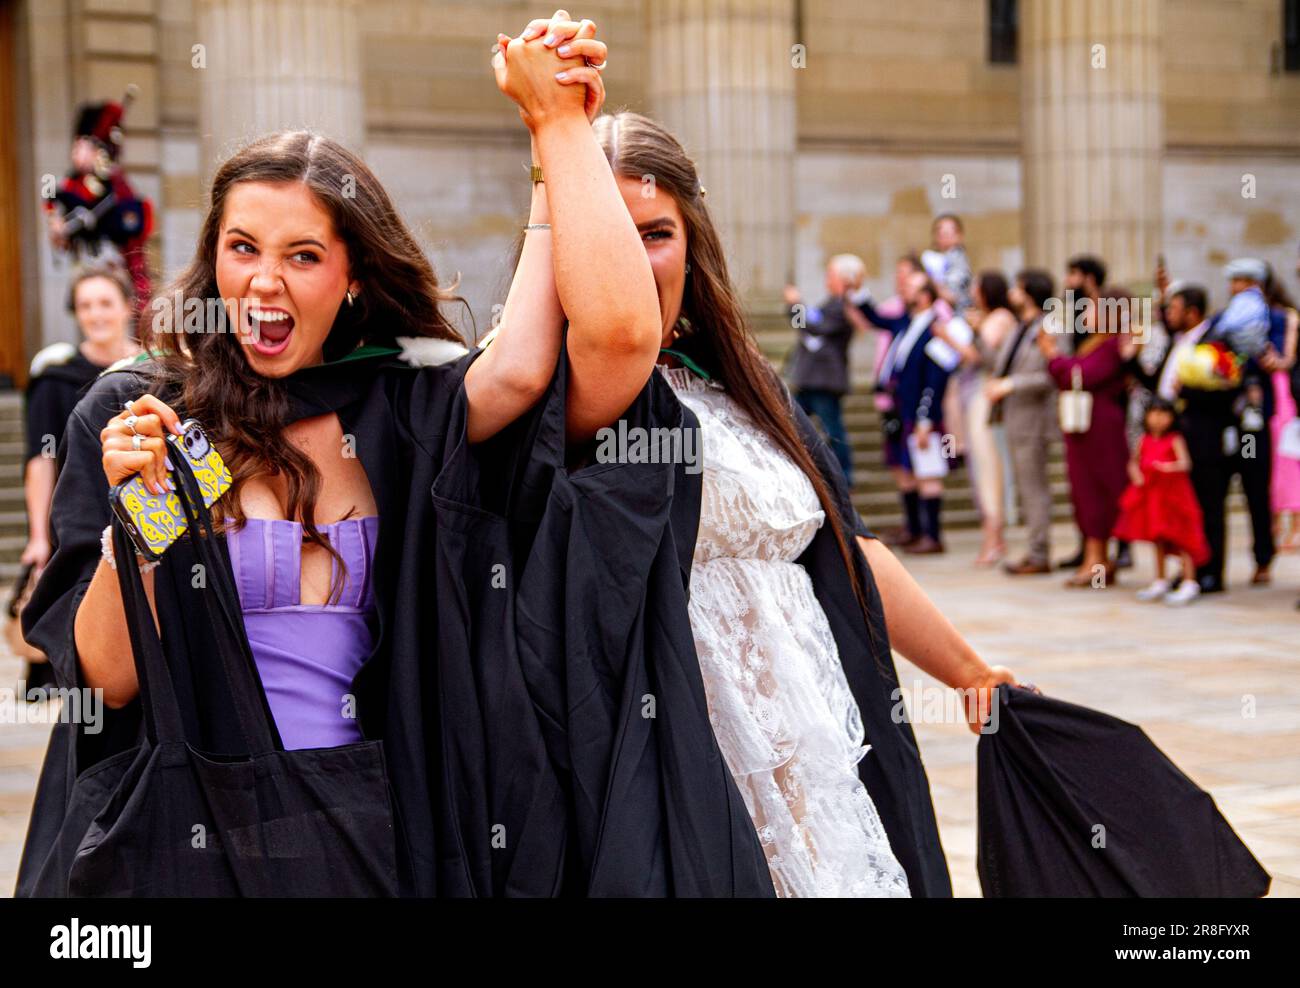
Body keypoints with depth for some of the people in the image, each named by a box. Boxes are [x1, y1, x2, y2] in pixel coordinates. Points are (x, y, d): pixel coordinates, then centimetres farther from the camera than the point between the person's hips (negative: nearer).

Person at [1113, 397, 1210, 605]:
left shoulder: (1175, 440, -10)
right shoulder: (1145, 441, 6)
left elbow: (1185, 463, -23)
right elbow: (1133, 462, 17)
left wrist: (1170, 467, -42)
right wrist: (1136, 475, -4)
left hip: (1172, 494, -6)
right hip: (1151, 493, 6)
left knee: (1180, 538, -6)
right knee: (1158, 540, 15)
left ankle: (1189, 583, -3)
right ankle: (1160, 582, 25)